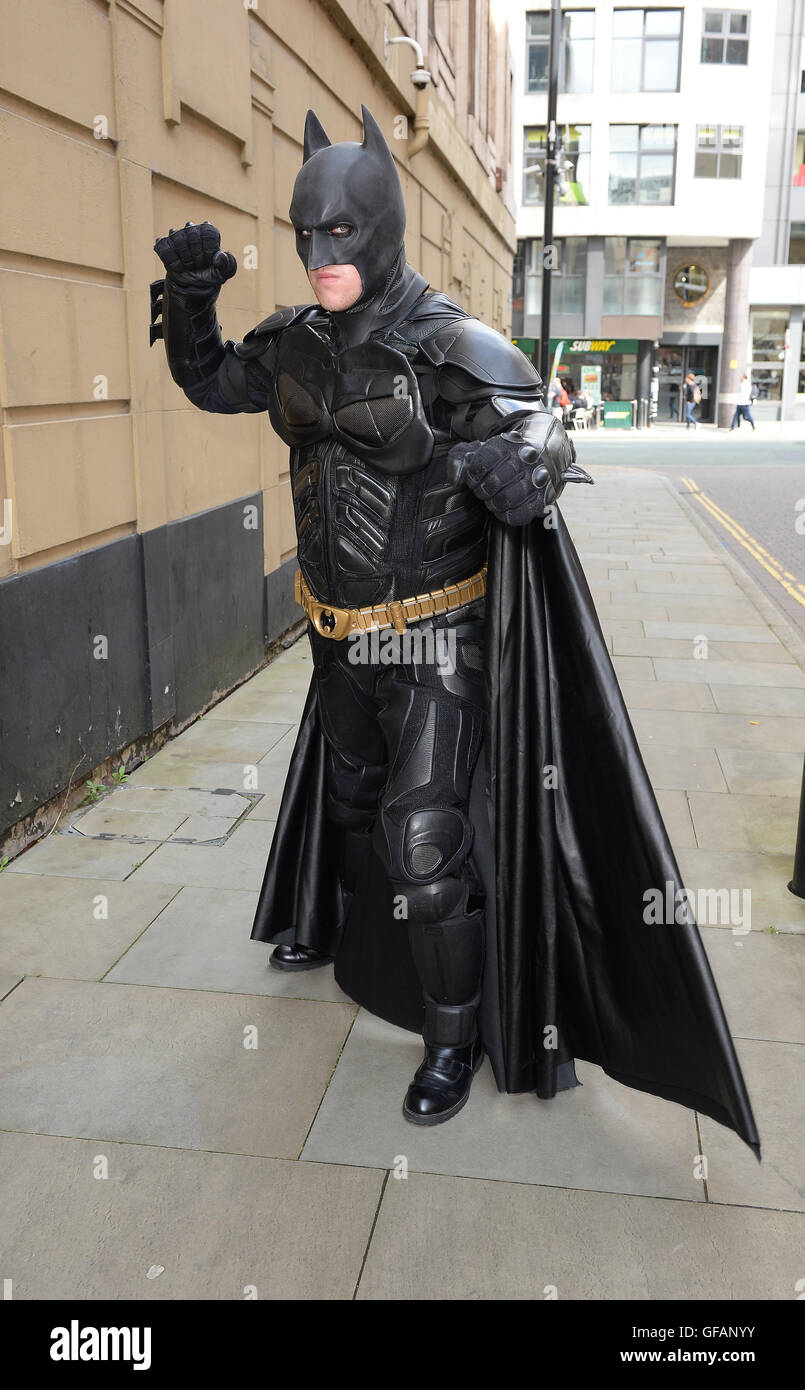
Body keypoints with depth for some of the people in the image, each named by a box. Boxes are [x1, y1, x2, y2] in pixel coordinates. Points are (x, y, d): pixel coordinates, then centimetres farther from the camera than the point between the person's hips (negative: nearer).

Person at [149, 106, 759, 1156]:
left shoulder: (452, 348, -20)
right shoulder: (302, 344, -1)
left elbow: (536, 436, -24)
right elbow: (208, 381, 11)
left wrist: (508, 462, -45)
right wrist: (190, 296, -6)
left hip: (438, 636, -6)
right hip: (344, 631, 7)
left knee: (426, 836, -8)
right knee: (345, 789, 26)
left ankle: (457, 1035, 13)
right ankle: (336, 928, 55)